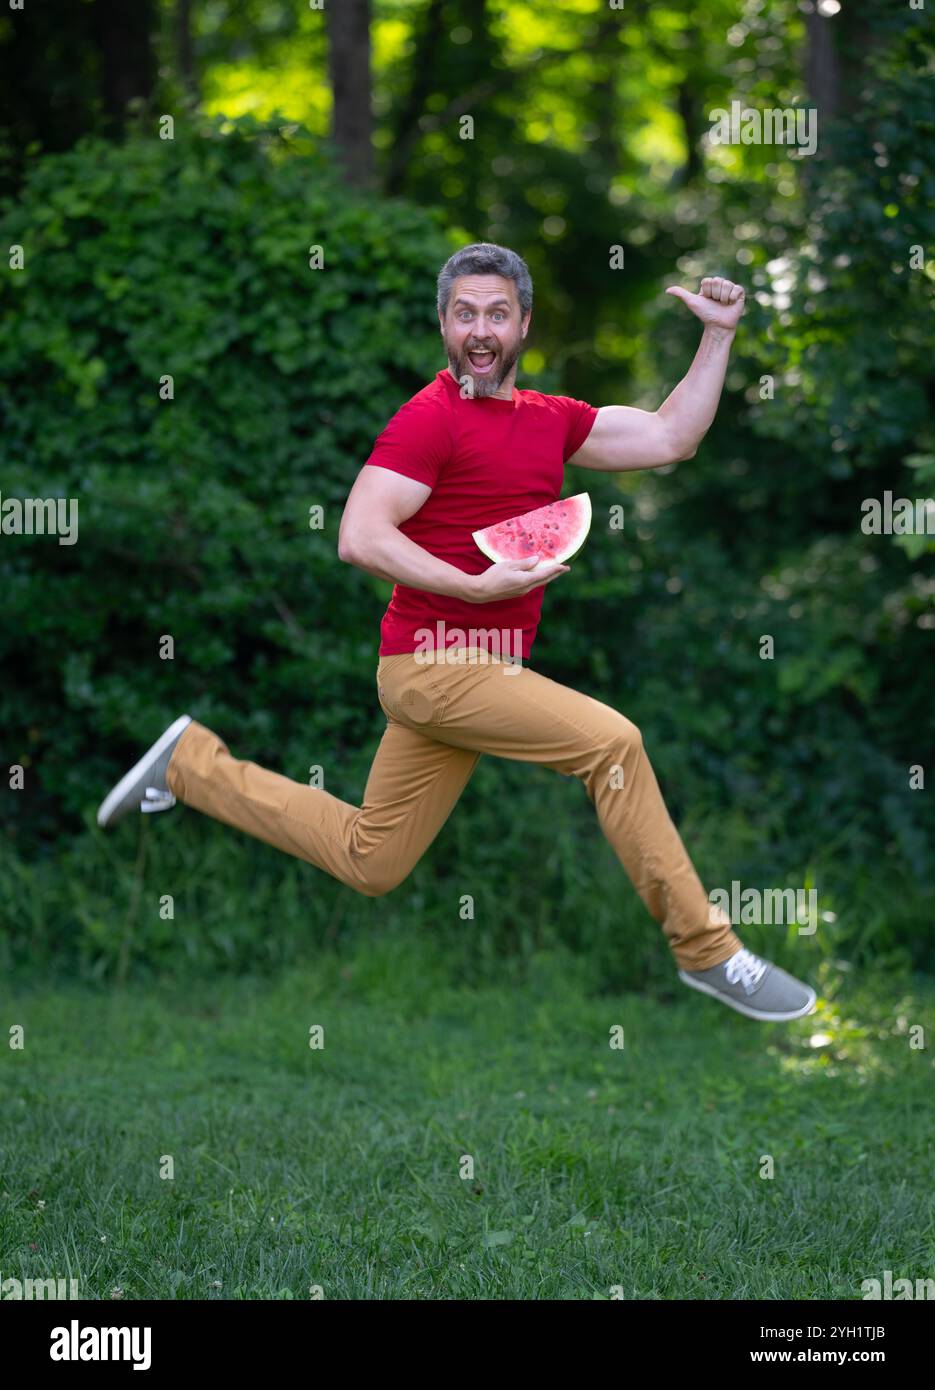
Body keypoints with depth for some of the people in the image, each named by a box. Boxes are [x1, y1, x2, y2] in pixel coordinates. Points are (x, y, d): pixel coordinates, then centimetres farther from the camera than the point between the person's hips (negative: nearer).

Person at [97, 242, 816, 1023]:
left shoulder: (549, 420, 12)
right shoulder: (430, 419, -12)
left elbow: (669, 437, 13)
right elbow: (360, 537, -21)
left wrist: (719, 335, 8)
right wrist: (478, 586, -25)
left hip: (485, 669, 8)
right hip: (437, 660, -8)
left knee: (368, 864, 16)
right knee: (611, 742, -19)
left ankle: (194, 766, 29)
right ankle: (705, 950, -10)